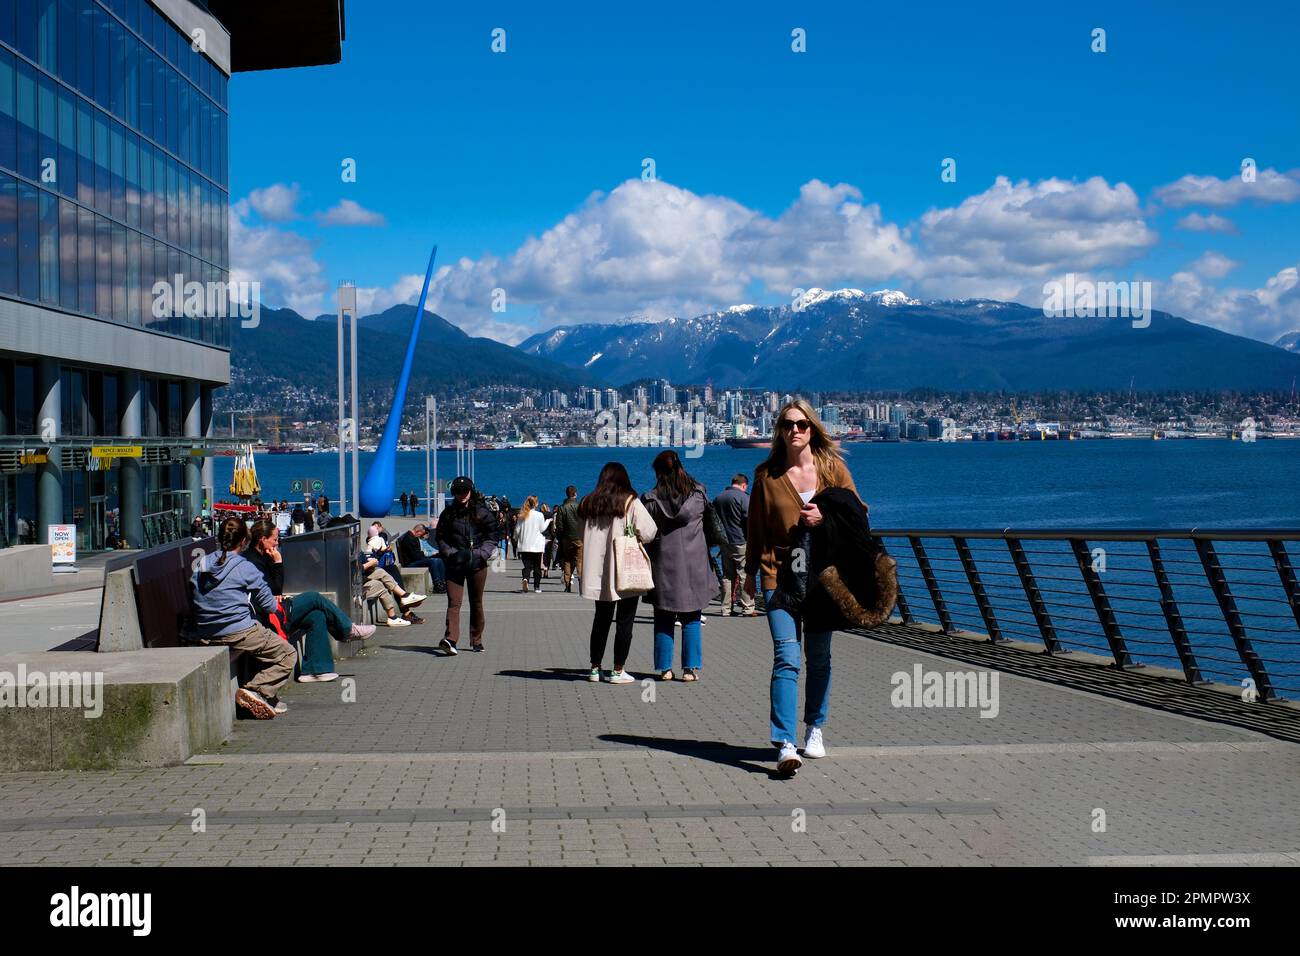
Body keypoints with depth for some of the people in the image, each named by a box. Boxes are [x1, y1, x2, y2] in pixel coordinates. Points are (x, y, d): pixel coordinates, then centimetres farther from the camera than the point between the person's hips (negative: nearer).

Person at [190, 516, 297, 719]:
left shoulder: (201, 565, 8)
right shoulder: (245, 568, -8)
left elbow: (193, 598, 16)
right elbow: (269, 606, -4)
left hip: (206, 637, 7)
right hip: (239, 632, -7)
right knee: (288, 655, 9)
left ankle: (270, 700, 15)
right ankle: (257, 690, -12)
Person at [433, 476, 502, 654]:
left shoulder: (482, 512, 3)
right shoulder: (448, 513, 6)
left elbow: (494, 535, 5)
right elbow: (439, 537, 10)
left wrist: (481, 553, -7)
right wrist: (450, 553, -4)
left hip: (477, 564, 0)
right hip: (454, 564, 0)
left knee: (476, 603, 9)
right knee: (454, 602, -12)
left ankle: (476, 640, 20)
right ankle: (450, 640, -23)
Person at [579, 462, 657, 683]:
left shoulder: (588, 504, 5)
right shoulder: (631, 503, -9)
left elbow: (581, 536, 11)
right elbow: (648, 532, -15)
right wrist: (633, 537, 4)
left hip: (598, 573, 4)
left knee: (601, 619, 16)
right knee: (624, 621, 4)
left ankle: (595, 668, 18)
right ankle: (618, 671, 3)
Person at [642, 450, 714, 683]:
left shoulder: (651, 499, -7)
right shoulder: (698, 493, 0)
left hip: (663, 565, -1)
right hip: (693, 565, 1)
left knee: (664, 620, 9)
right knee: (691, 620, 8)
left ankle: (665, 668, 9)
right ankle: (690, 668, 4)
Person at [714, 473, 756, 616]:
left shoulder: (718, 498, 13)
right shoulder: (743, 497, -8)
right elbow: (749, 521, -14)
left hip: (724, 543, 6)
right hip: (740, 542, -6)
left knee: (727, 576, 11)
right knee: (745, 575, -4)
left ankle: (726, 608, 11)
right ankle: (747, 608, -6)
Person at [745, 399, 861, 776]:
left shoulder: (832, 468, 3)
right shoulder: (767, 474, 2)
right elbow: (755, 527, 9)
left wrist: (826, 516, -10)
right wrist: (750, 571, 12)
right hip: (780, 572, -2)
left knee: (819, 656, 11)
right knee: (786, 657, -13)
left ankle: (815, 728, 30)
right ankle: (785, 745, -17)